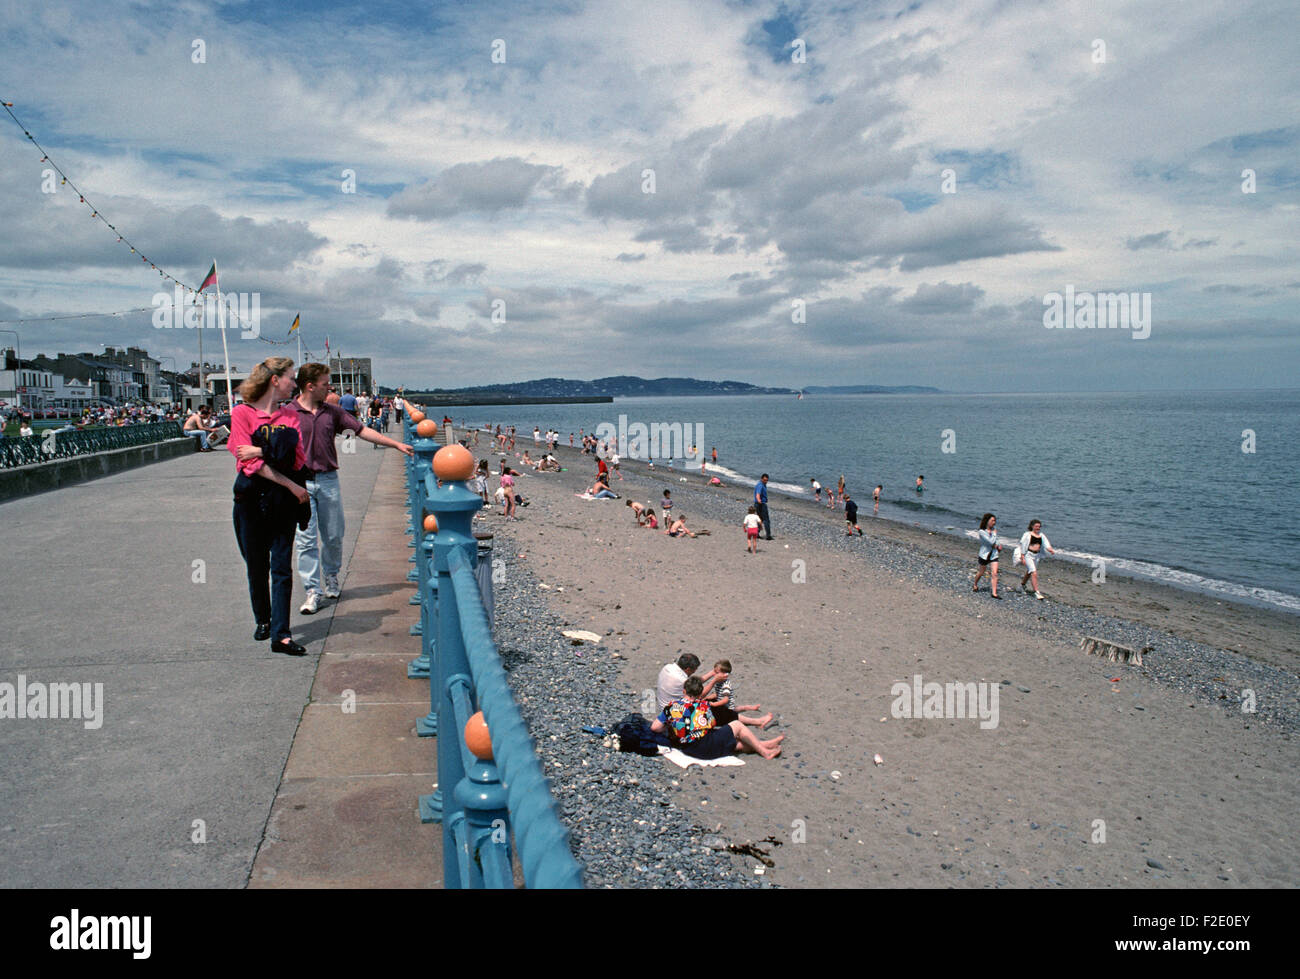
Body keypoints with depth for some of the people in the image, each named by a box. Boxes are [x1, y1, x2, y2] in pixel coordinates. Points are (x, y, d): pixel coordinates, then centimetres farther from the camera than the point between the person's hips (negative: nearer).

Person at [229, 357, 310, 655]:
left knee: (282, 567, -3)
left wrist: (261, 450, -16)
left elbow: (298, 459, -4)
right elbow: (251, 463, -12)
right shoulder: (242, 413, -4)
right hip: (251, 498, -2)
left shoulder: (290, 415, 8)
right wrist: (291, 485, -14)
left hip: (284, 501, 2)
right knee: (257, 566, 10)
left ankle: (280, 635, -4)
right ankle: (263, 621, 30)